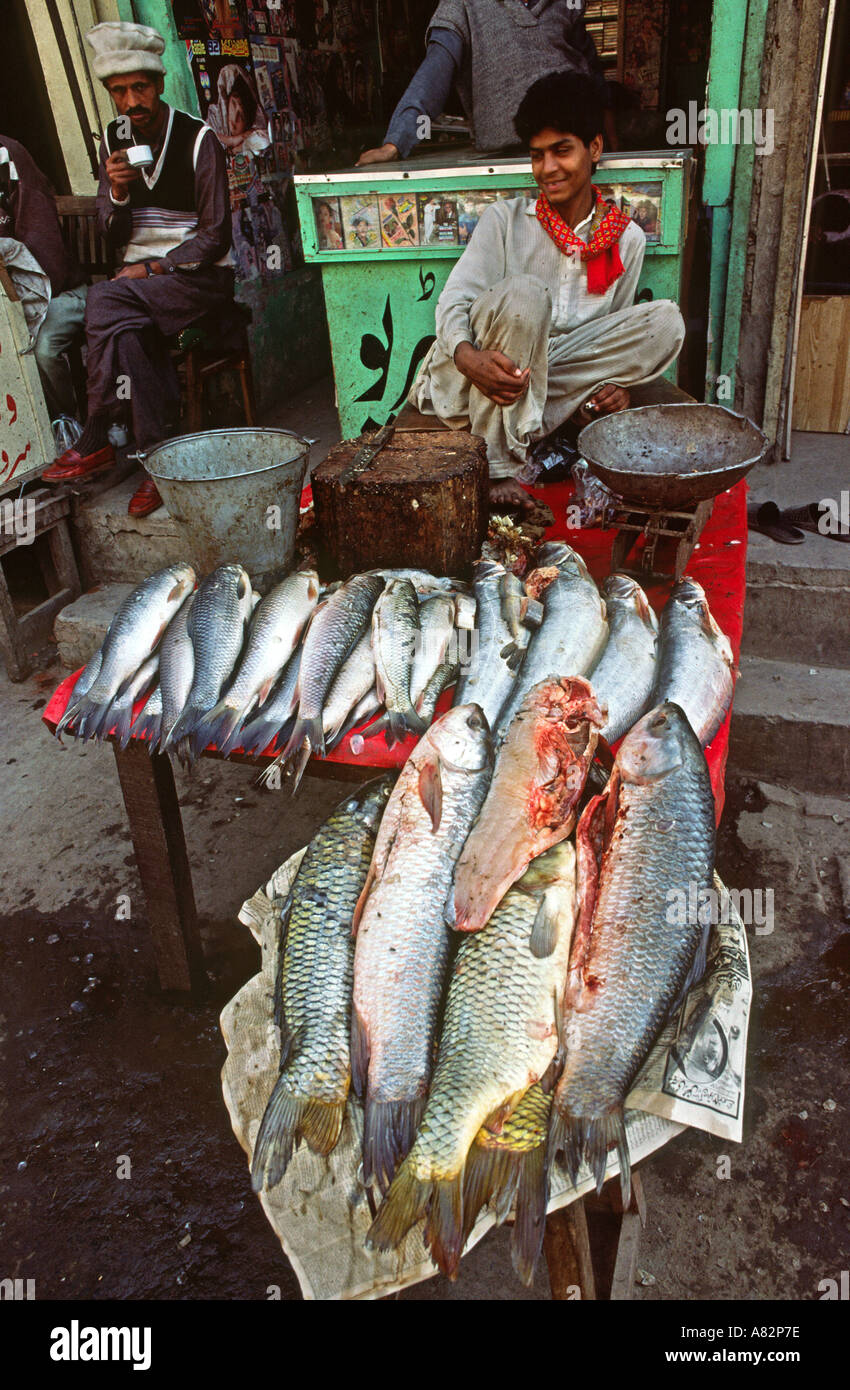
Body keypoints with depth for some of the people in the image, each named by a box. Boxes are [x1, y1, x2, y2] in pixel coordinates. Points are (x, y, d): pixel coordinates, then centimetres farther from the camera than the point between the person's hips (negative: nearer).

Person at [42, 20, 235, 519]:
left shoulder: (199, 139, -5)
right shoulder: (115, 139, 11)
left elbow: (216, 235, -8)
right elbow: (113, 235, 10)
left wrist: (151, 269, -15)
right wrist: (117, 189, -11)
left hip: (200, 275, -4)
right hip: (139, 275, 4)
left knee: (104, 302, -30)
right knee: (128, 332, -31)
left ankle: (95, 439, -20)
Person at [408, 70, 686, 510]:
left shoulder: (627, 239, 9)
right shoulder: (505, 219, 0)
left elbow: (614, 332, 14)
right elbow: (453, 300, -9)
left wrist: (616, 382, -10)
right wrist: (469, 357, -33)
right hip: (468, 384, -3)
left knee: (665, 323, -13)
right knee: (523, 294, -33)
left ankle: (528, 421, -25)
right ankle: (498, 466, -29)